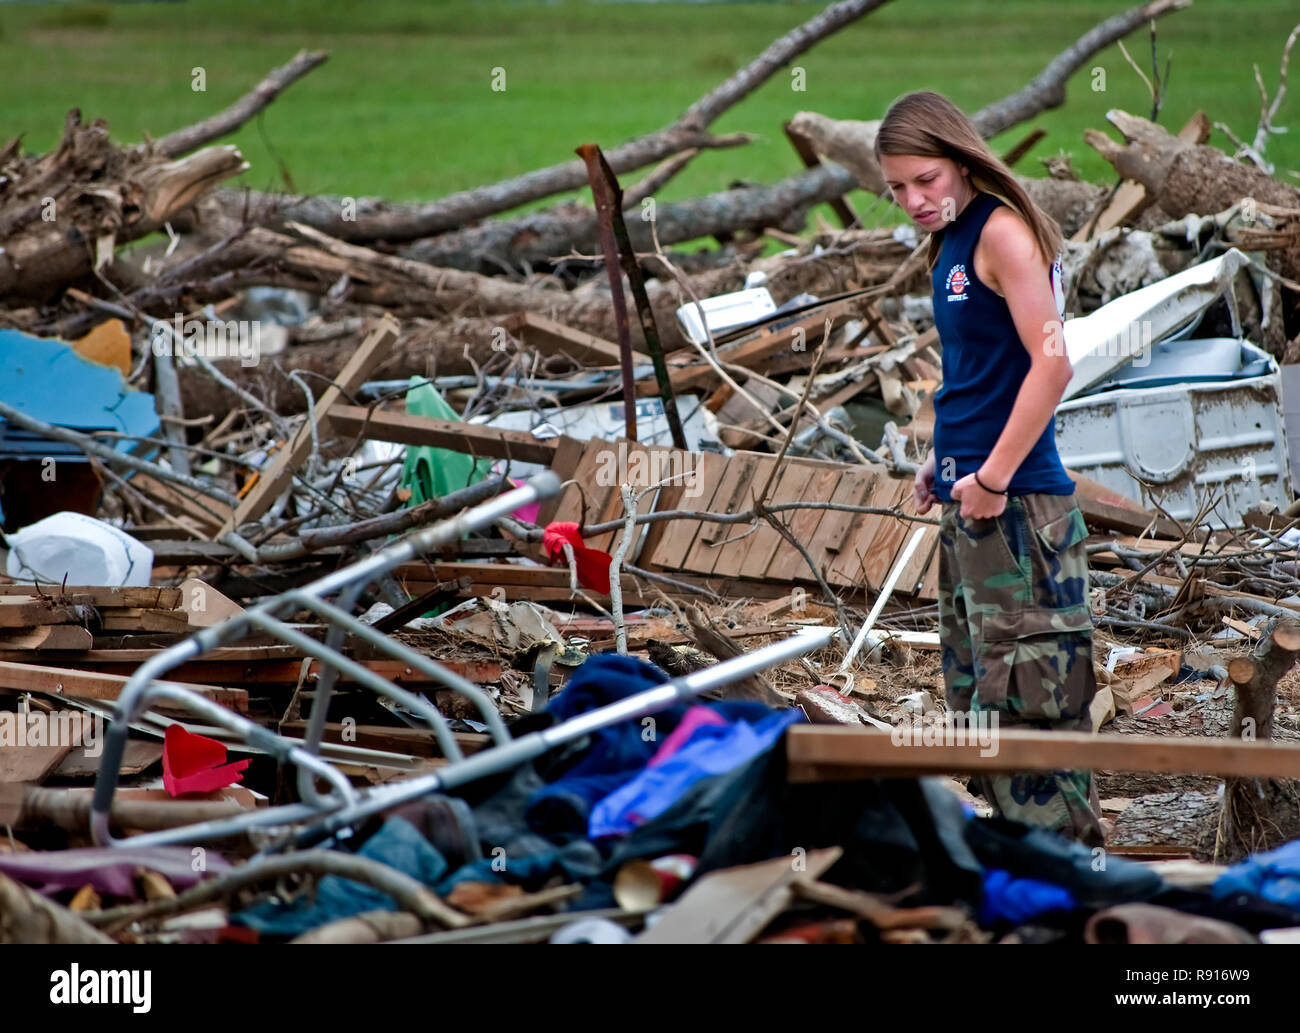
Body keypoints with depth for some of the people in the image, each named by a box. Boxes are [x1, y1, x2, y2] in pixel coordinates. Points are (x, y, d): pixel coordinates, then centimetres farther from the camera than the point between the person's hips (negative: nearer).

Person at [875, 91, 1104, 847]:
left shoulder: (1003, 232, -12)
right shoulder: (953, 246, 15)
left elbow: (1052, 361, -20)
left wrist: (992, 477, -18)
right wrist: (944, 461, 12)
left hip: (1017, 504, -10)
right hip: (970, 504, 10)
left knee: (1023, 693, -10)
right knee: (974, 692, 13)